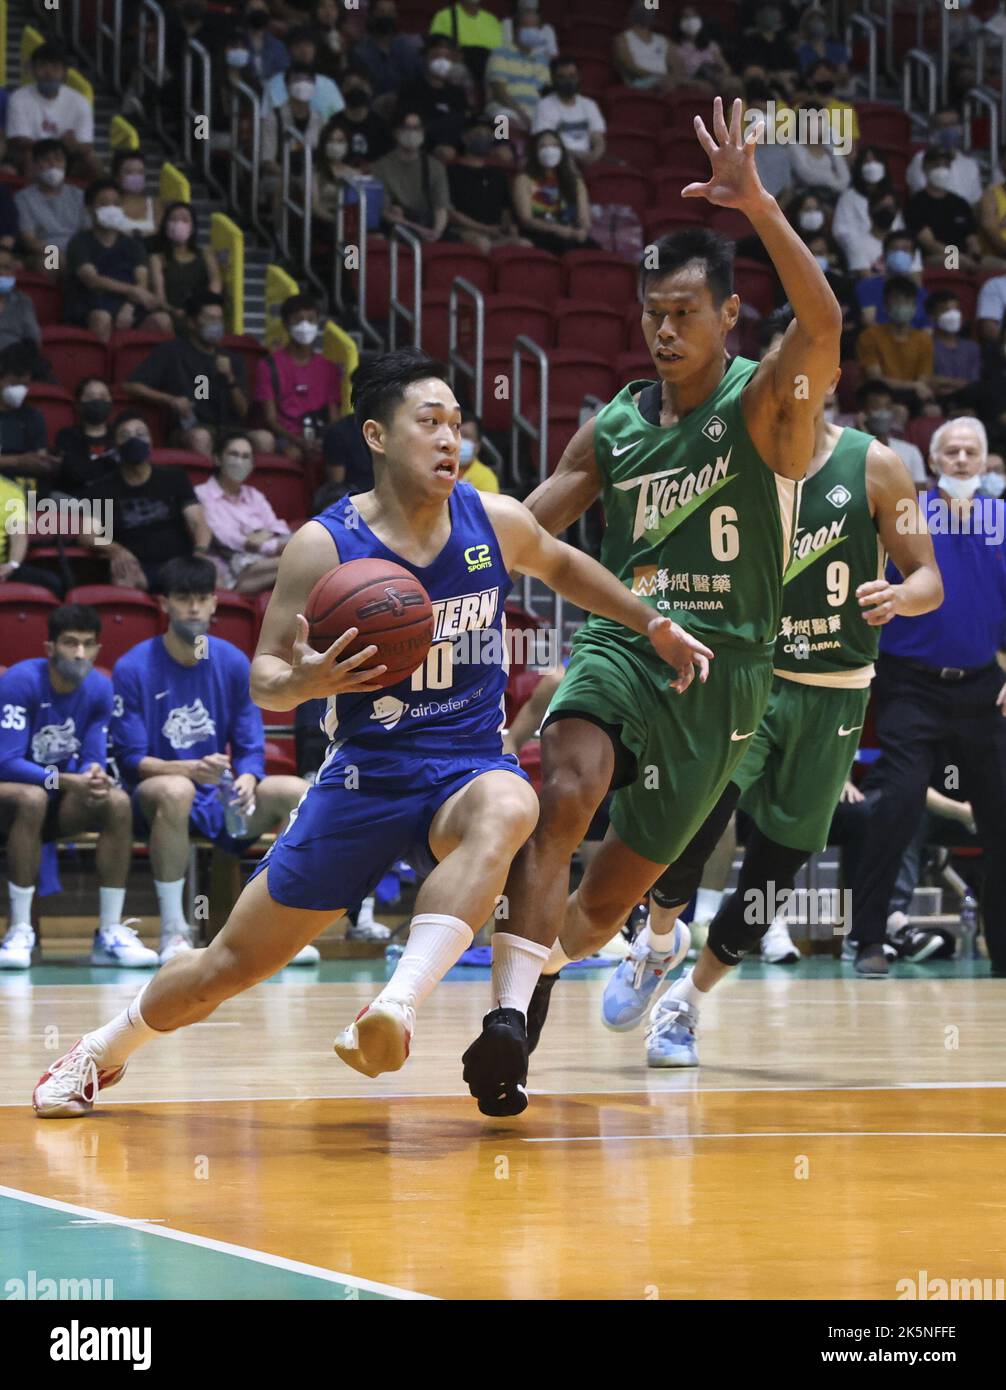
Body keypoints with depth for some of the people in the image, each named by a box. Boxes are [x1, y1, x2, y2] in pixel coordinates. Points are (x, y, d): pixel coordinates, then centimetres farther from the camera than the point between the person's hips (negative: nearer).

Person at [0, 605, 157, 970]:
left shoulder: (99, 689, -3)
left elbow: (94, 759, -2)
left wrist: (94, 775, -27)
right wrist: (66, 780, -33)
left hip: (63, 802, 5)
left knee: (118, 802, -23)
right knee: (32, 799, -38)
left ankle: (110, 931, -21)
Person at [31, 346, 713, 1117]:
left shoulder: (495, 523, -1)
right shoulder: (324, 547, -9)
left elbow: (561, 564, 22)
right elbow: (264, 676, -5)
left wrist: (653, 625, 18)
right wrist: (309, 680, -28)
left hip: (468, 770, 1)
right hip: (366, 772, -1)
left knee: (506, 807, -40)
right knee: (232, 963, 6)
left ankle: (397, 1008, -49)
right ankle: (102, 1051, 35)